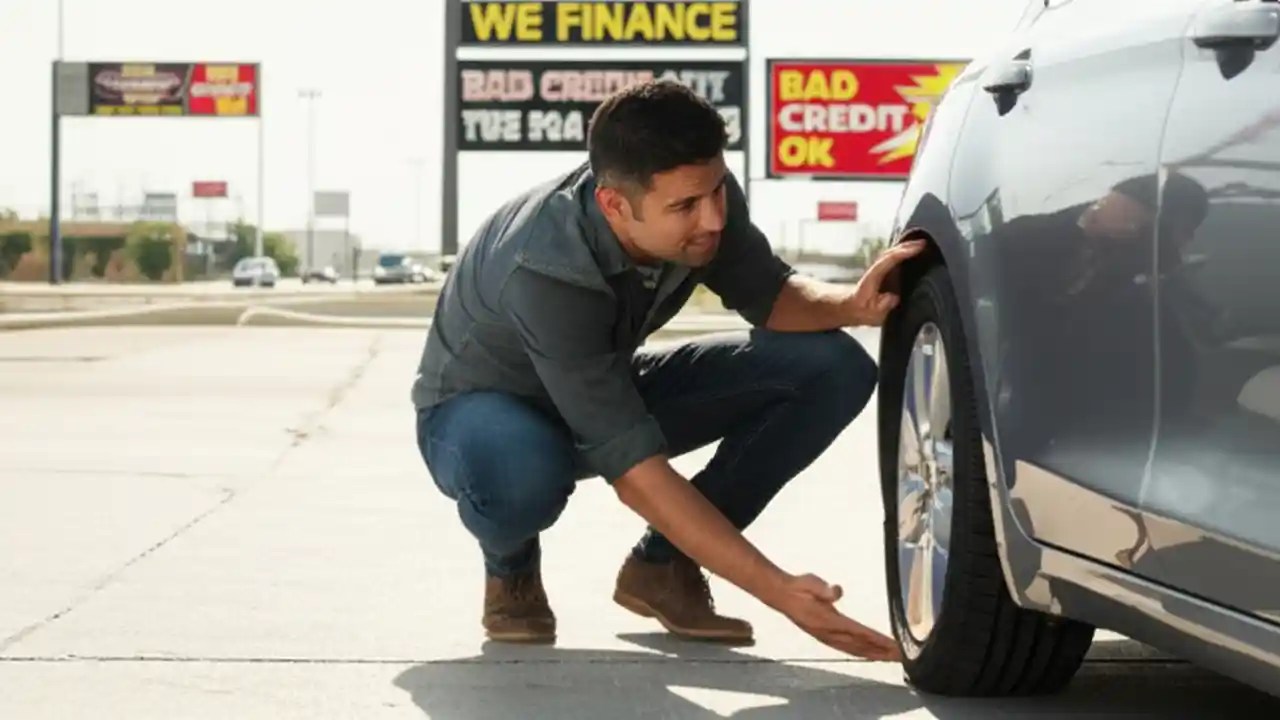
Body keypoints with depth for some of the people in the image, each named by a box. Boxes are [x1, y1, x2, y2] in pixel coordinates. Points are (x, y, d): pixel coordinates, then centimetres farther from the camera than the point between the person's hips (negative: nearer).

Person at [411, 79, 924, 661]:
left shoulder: (700, 192, -22)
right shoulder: (544, 270, -39)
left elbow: (769, 295, -3)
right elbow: (635, 471, -40)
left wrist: (851, 304, -28)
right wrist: (779, 591, -44)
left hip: (611, 390, 6)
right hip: (480, 407, -6)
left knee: (833, 369, -13)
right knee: (520, 470, -44)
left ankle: (661, 566, -1)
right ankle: (510, 569, -5)